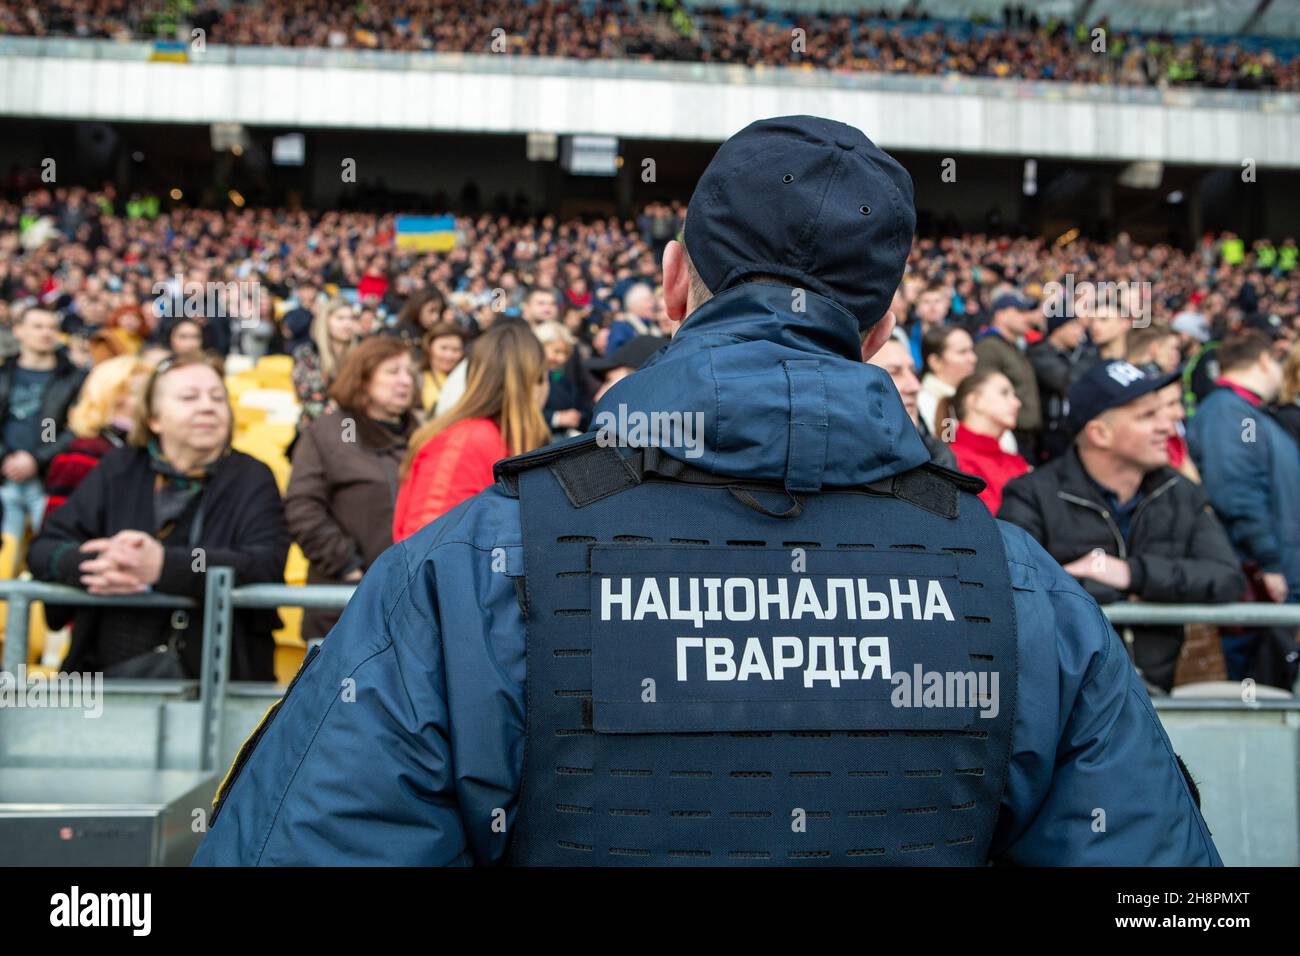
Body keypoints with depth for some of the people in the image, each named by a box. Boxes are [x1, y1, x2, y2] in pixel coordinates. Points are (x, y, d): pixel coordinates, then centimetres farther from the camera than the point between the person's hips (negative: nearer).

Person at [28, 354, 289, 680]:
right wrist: (96, 565, -17)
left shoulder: (252, 478, 5)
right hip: (110, 670, 3)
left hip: (215, 676, -3)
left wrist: (164, 566, -25)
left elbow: (267, 565, -11)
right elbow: (45, 548, 8)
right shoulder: (118, 469, 13)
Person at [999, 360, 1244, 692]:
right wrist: (1116, 590, -8)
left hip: (1158, 687, 6)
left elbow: (1228, 579, 2)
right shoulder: (1034, 495, -3)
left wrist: (1133, 573, -11)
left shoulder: (1183, 496, 13)